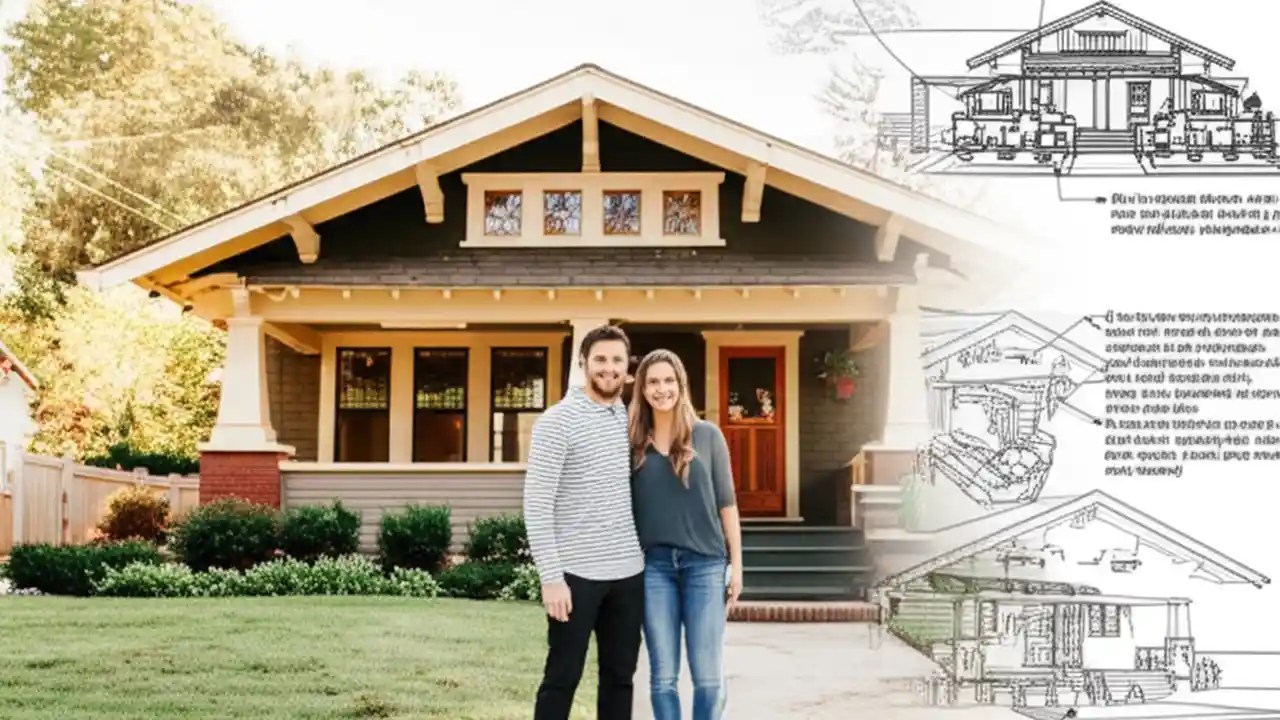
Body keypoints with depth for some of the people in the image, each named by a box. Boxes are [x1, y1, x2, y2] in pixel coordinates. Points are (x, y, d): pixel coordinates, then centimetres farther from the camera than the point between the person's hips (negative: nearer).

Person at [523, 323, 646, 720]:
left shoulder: (630, 419, 9)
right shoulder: (557, 421, -9)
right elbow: (536, 505, -12)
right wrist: (550, 577, -17)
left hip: (628, 572, 6)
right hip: (576, 573, -6)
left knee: (620, 676, 11)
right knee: (563, 677, 2)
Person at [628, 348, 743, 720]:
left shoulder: (707, 435, 2)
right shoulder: (634, 443, 4)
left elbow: (726, 502, 4)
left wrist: (736, 563, 1)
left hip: (705, 562, -1)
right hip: (654, 565, 1)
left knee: (708, 675, -1)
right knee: (662, 675, 4)